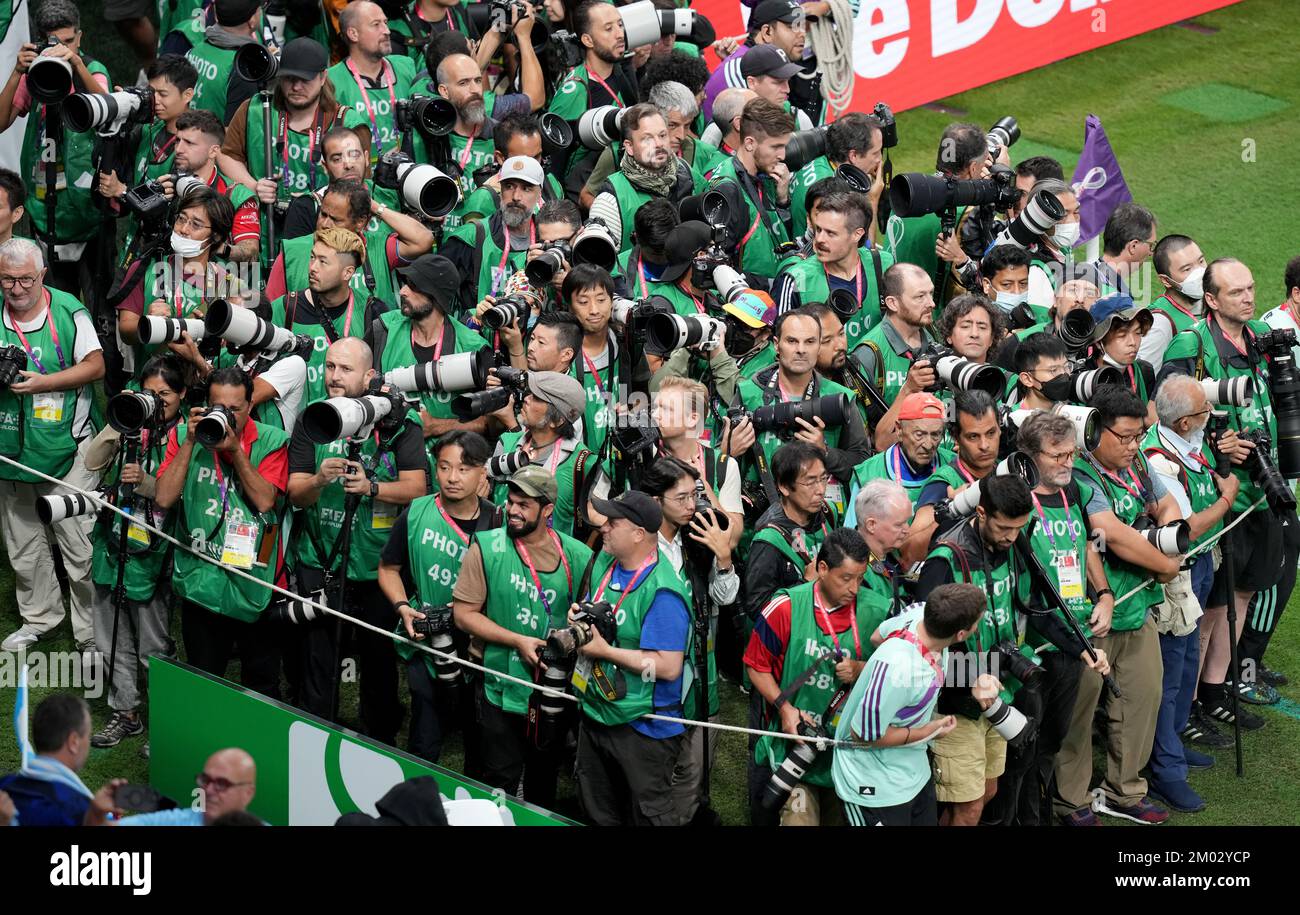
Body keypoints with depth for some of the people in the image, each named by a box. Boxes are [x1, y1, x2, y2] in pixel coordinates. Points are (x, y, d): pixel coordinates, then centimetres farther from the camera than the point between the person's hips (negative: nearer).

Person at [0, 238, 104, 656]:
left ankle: (91, 634, 0)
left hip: (67, 445, -4)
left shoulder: (68, 310, -6)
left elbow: (95, 366, -7)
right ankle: (39, 617, 31)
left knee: (78, 545, -6)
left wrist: (42, 383, -17)